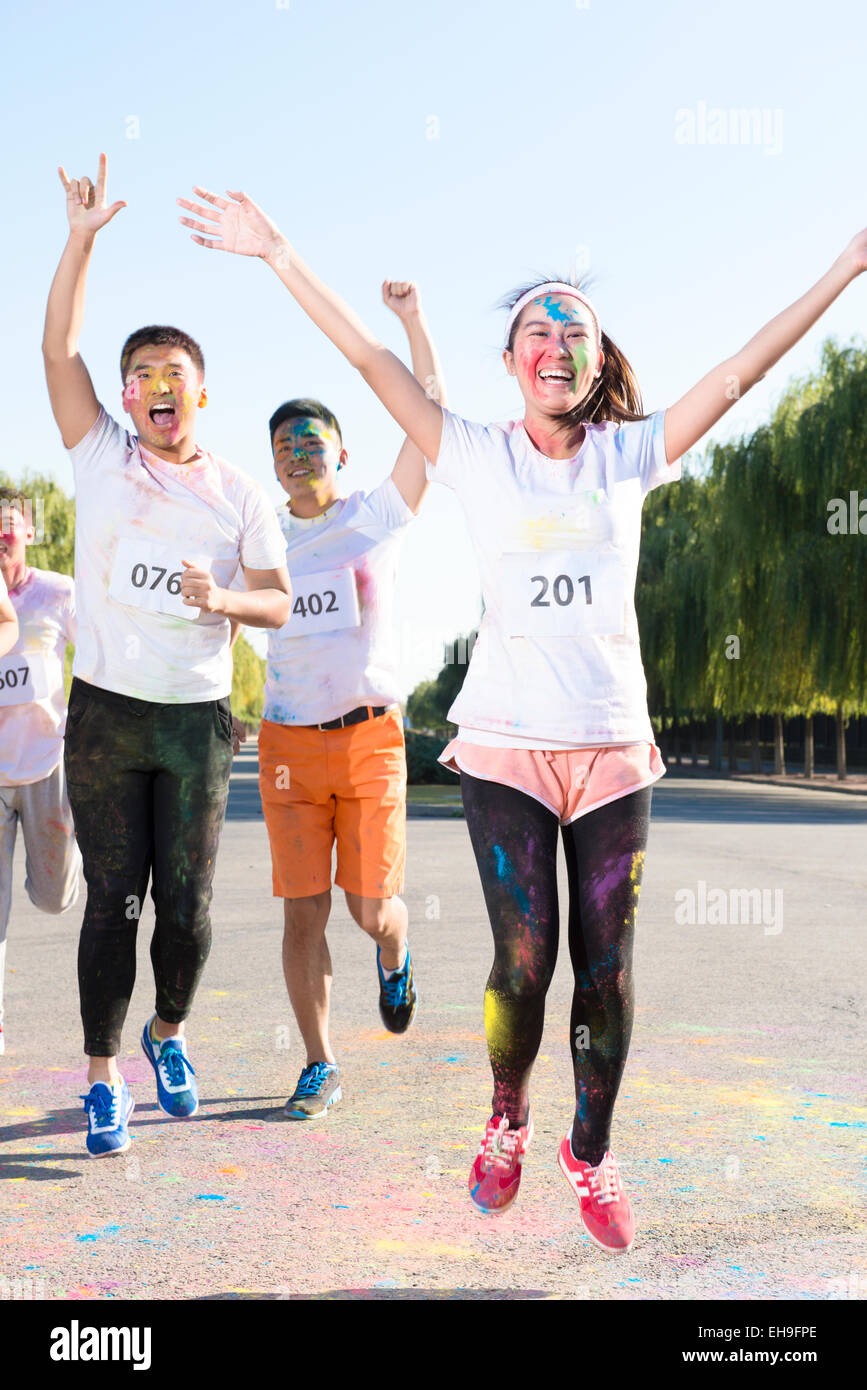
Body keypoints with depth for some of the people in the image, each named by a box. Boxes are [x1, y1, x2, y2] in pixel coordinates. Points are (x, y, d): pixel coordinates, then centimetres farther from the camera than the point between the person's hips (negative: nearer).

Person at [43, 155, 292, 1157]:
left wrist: (222, 598, -17)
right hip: (106, 713, -1)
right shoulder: (102, 458, 4)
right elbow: (57, 350, -5)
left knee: (188, 907, 2)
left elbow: (278, 603, 4)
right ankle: (103, 1079, 14)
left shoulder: (239, 496, 6)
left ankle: (168, 1033, 30)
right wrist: (81, 239, -11)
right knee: (113, 901, 1)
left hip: (198, 719, 1)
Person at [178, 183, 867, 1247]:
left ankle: (591, 1153, 23)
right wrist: (277, 255, -2)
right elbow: (370, 360, 1)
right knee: (523, 962, -6)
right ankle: (506, 1119, 24)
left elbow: (741, 372, 5)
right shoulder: (480, 457, 4)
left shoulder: (630, 455, 7)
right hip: (506, 747, -1)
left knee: (607, 968, 4)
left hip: (614, 748, 2)